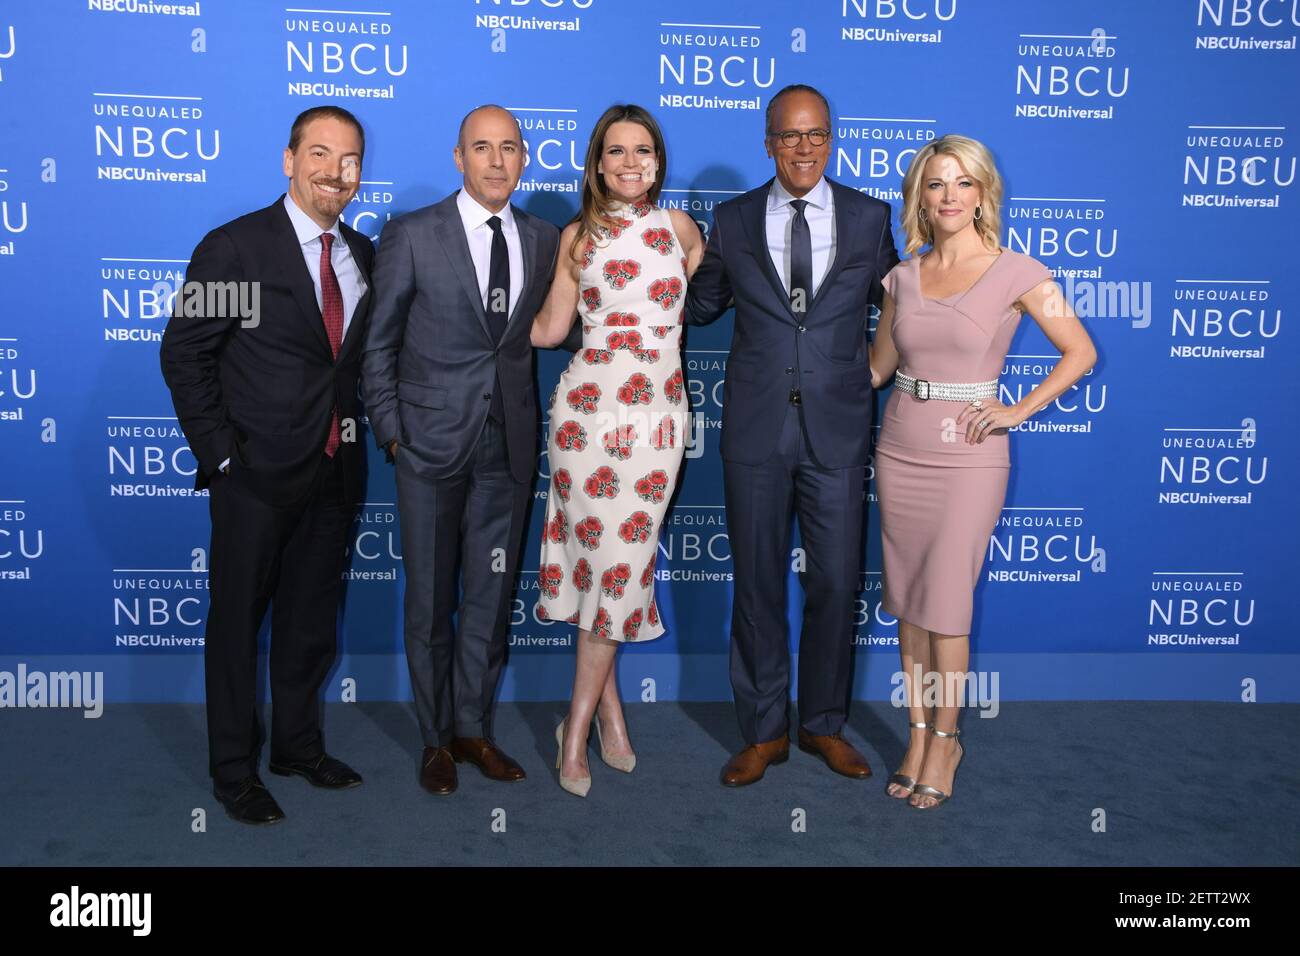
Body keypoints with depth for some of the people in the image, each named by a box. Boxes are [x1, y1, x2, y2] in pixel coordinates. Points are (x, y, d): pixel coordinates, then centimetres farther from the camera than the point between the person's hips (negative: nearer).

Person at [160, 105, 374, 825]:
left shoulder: (363, 255, 8)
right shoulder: (236, 246, -9)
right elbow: (183, 353, -9)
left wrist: (359, 427, 4)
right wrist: (219, 453, -12)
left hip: (335, 471, 5)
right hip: (257, 473, -5)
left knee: (312, 617, 17)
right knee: (238, 619, 8)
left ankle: (298, 744, 35)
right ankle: (233, 768, 24)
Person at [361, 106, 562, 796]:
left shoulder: (544, 240, 5)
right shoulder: (411, 236, -4)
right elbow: (378, 344, -1)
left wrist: (533, 426, 3)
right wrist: (390, 432, -5)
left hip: (509, 447, 3)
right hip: (432, 441, -3)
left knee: (491, 595, 11)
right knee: (430, 598, 8)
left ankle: (473, 729, 27)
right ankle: (436, 737, 24)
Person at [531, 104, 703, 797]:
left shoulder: (678, 227, 11)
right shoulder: (577, 237, 8)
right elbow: (549, 328, 7)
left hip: (657, 415, 1)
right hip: (587, 407, -1)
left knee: (621, 560, 0)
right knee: (605, 557, -1)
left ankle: (578, 728, 12)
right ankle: (609, 708, 18)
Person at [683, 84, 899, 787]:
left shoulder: (870, 219, 5)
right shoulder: (732, 222, 6)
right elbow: (702, 306, 16)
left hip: (838, 429, 0)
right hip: (755, 431, 0)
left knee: (836, 582, 7)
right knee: (757, 583, 8)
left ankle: (823, 724, 27)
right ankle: (764, 731, 24)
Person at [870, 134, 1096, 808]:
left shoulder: (1016, 272, -5)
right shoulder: (903, 277, 8)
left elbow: (1081, 353, -1)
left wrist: (1017, 412, -8)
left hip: (968, 456, -4)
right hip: (900, 451, 4)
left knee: (945, 605, -2)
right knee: (908, 604, 9)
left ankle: (944, 740, 16)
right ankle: (918, 735, 22)